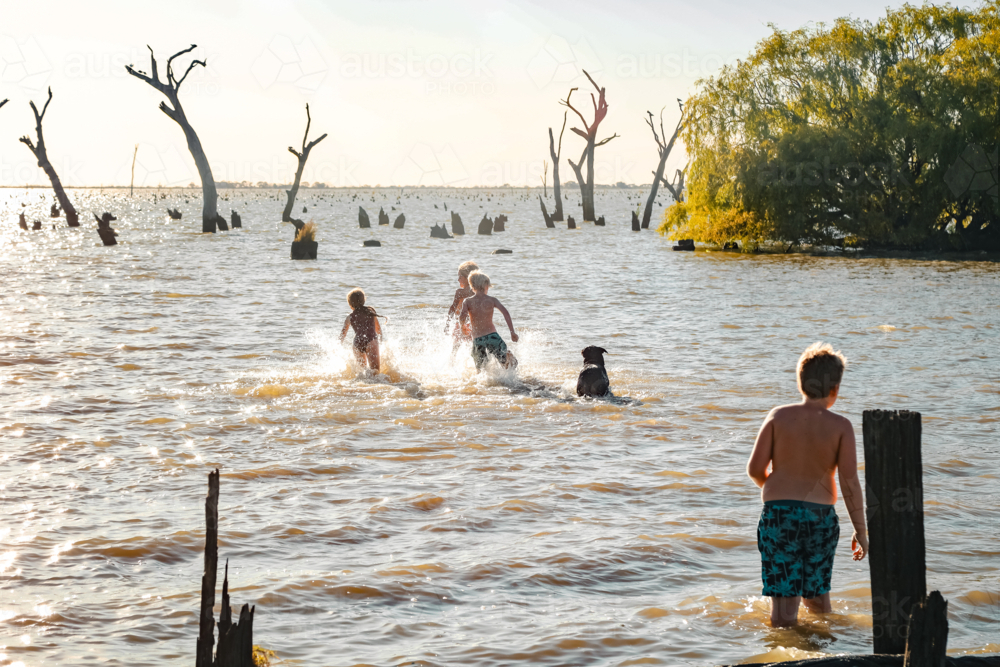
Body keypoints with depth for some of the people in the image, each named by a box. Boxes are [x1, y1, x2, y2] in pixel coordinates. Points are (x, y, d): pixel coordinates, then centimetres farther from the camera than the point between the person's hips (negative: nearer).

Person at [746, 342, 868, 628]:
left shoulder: (778, 416, -2)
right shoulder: (841, 426, -4)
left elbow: (755, 469, -2)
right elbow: (849, 482, -6)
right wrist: (861, 530, 1)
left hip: (778, 511, -1)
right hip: (821, 515, 1)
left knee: (783, 596, 0)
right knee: (817, 590, 19)